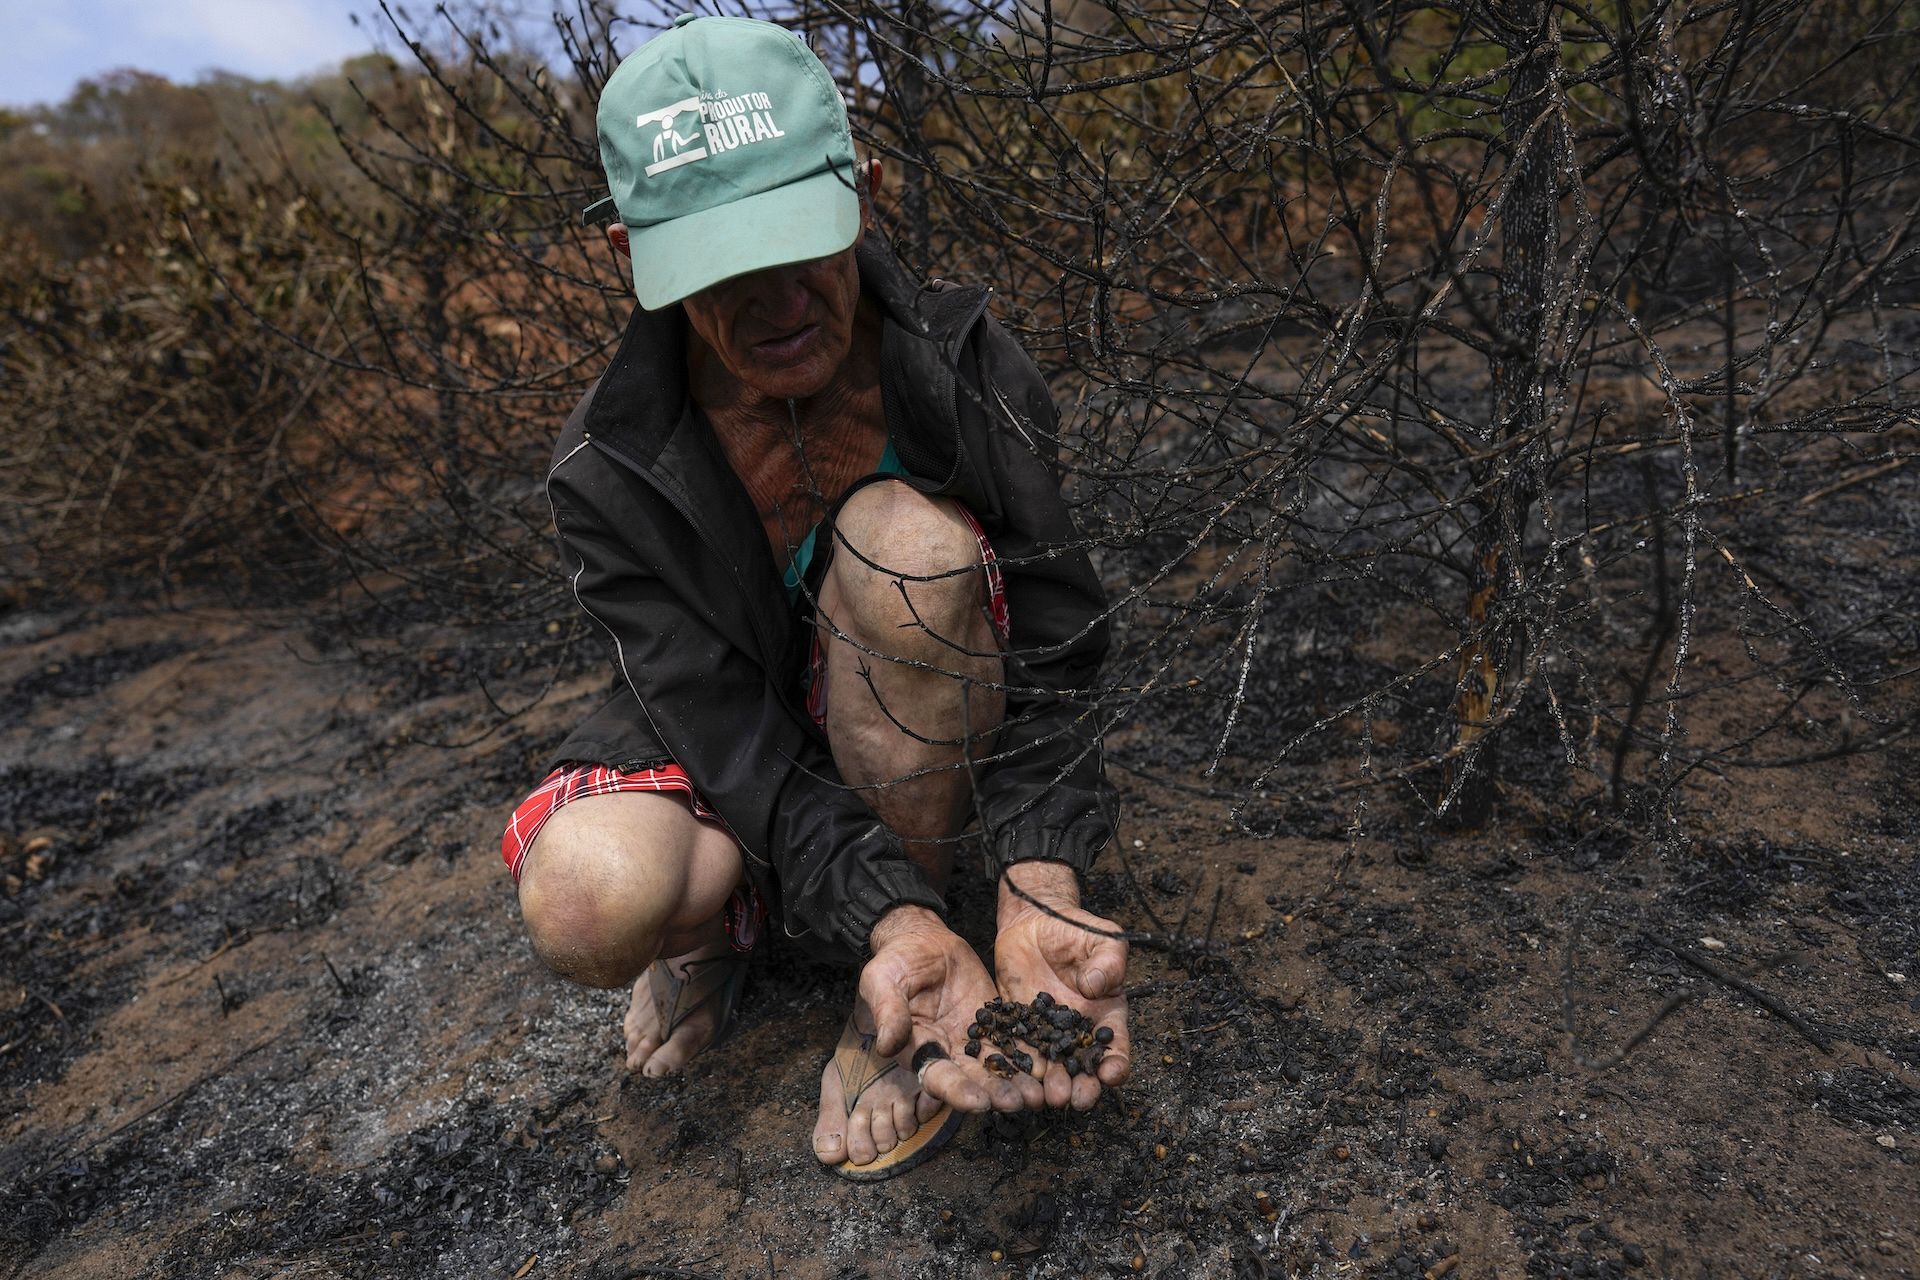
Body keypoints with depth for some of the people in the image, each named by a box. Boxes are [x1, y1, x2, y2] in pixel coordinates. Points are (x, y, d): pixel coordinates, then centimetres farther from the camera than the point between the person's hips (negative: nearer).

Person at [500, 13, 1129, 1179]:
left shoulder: (970, 368, -19)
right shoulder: (611, 472, -20)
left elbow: (1054, 646, -19)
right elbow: (737, 739, -24)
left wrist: (1040, 884, -34)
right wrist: (893, 918, -39)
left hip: (930, 732, 2)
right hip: (733, 741, -1)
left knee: (908, 536, -34)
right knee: (589, 898, -36)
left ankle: (891, 1005, -16)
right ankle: (723, 911, 6)